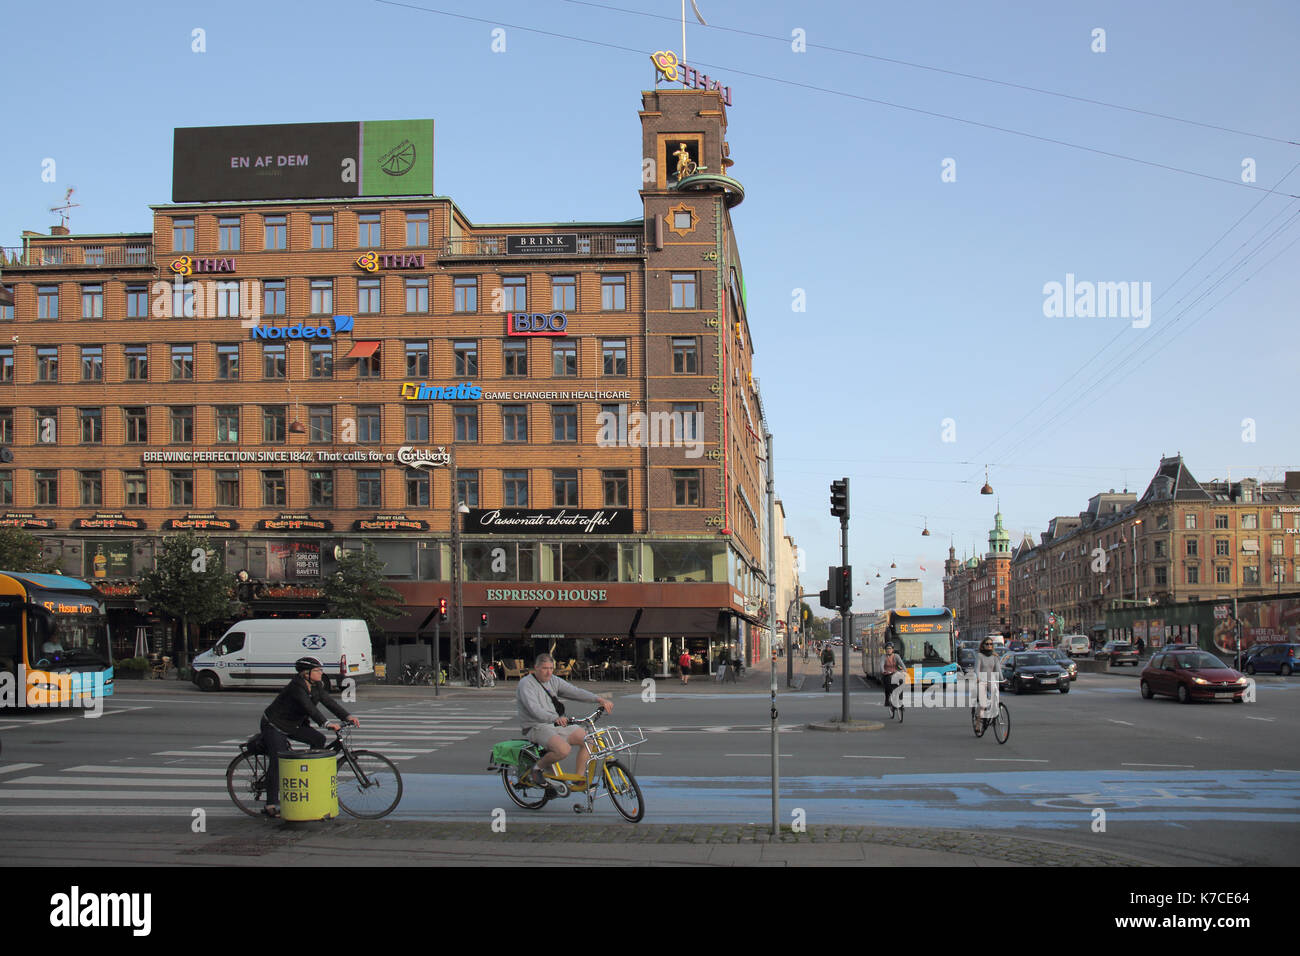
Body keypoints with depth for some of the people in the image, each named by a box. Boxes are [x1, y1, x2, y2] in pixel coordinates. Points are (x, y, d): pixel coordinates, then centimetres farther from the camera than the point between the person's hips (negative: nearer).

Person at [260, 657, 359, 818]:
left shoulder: (316, 686, -4)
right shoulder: (296, 687, -29)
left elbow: (329, 701, -11)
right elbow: (309, 707, -42)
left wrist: (347, 716, -24)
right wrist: (326, 723, -53)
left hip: (295, 725, 8)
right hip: (274, 726, -8)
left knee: (319, 739, -11)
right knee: (278, 761, -18)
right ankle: (271, 805, -14)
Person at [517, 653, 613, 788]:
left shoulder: (554, 681, 9)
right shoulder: (526, 684, -12)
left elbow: (575, 692, -1)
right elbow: (534, 709, -27)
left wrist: (600, 699, -16)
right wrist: (555, 718, -44)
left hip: (558, 725, 7)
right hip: (537, 728, -7)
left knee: (588, 739, -8)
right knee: (563, 749, -32)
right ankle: (538, 769, -6)